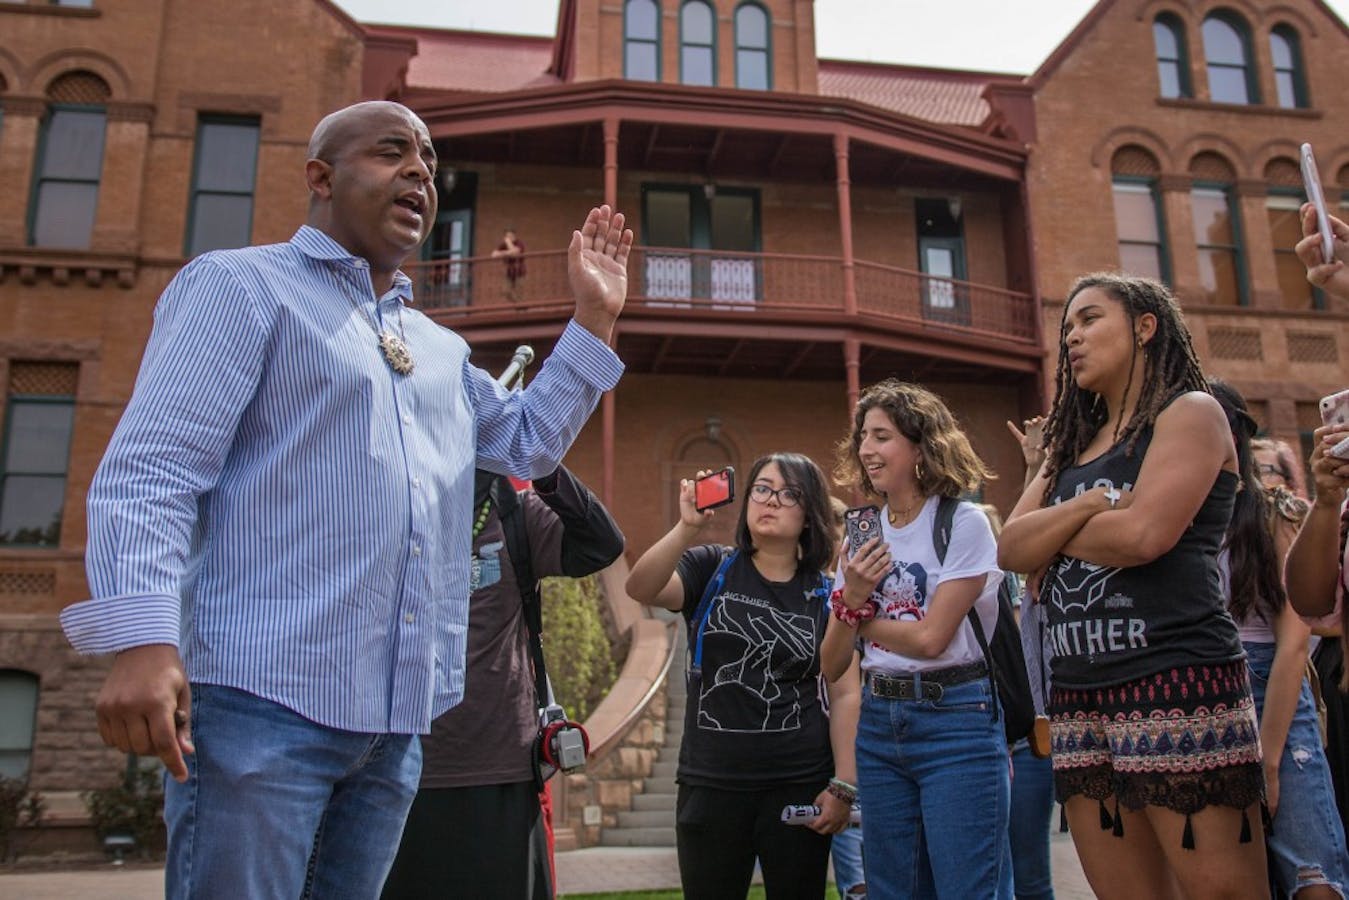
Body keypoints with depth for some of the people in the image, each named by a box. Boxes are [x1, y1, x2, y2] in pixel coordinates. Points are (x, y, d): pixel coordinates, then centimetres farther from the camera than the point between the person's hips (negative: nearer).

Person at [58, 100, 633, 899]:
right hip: (265, 696, -7)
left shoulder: (441, 348, 23)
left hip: (400, 717, 7)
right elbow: (150, 467, -8)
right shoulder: (241, 284, 1)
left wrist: (595, 318, 20)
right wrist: (142, 639, -22)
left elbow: (530, 442, 27)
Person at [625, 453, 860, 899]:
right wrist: (688, 527, -33)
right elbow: (640, 589, -19)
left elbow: (845, 695, 1)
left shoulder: (825, 595, 2)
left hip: (800, 784, 1)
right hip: (710, 781, 0)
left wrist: (843, 785, -5)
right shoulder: (710, 569, -1)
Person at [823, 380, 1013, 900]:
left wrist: (857, 617, -2)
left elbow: (931, 637, -16)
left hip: (956, 719, -6)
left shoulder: (963, 522, -8)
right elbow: (831, 667, 6)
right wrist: (850, 599, -12)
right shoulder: (862, 536, 8)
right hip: (879, 721, 6)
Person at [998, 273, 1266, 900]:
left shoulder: (1190, 412, 1)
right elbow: (1010, 550, 7)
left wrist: (1047, 535, 1)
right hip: (1079, 699, 7)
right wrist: (1082, 507, -9)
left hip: (1177, 688, -7)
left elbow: (1144, 534, -15)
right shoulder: (1073, 444, 20)